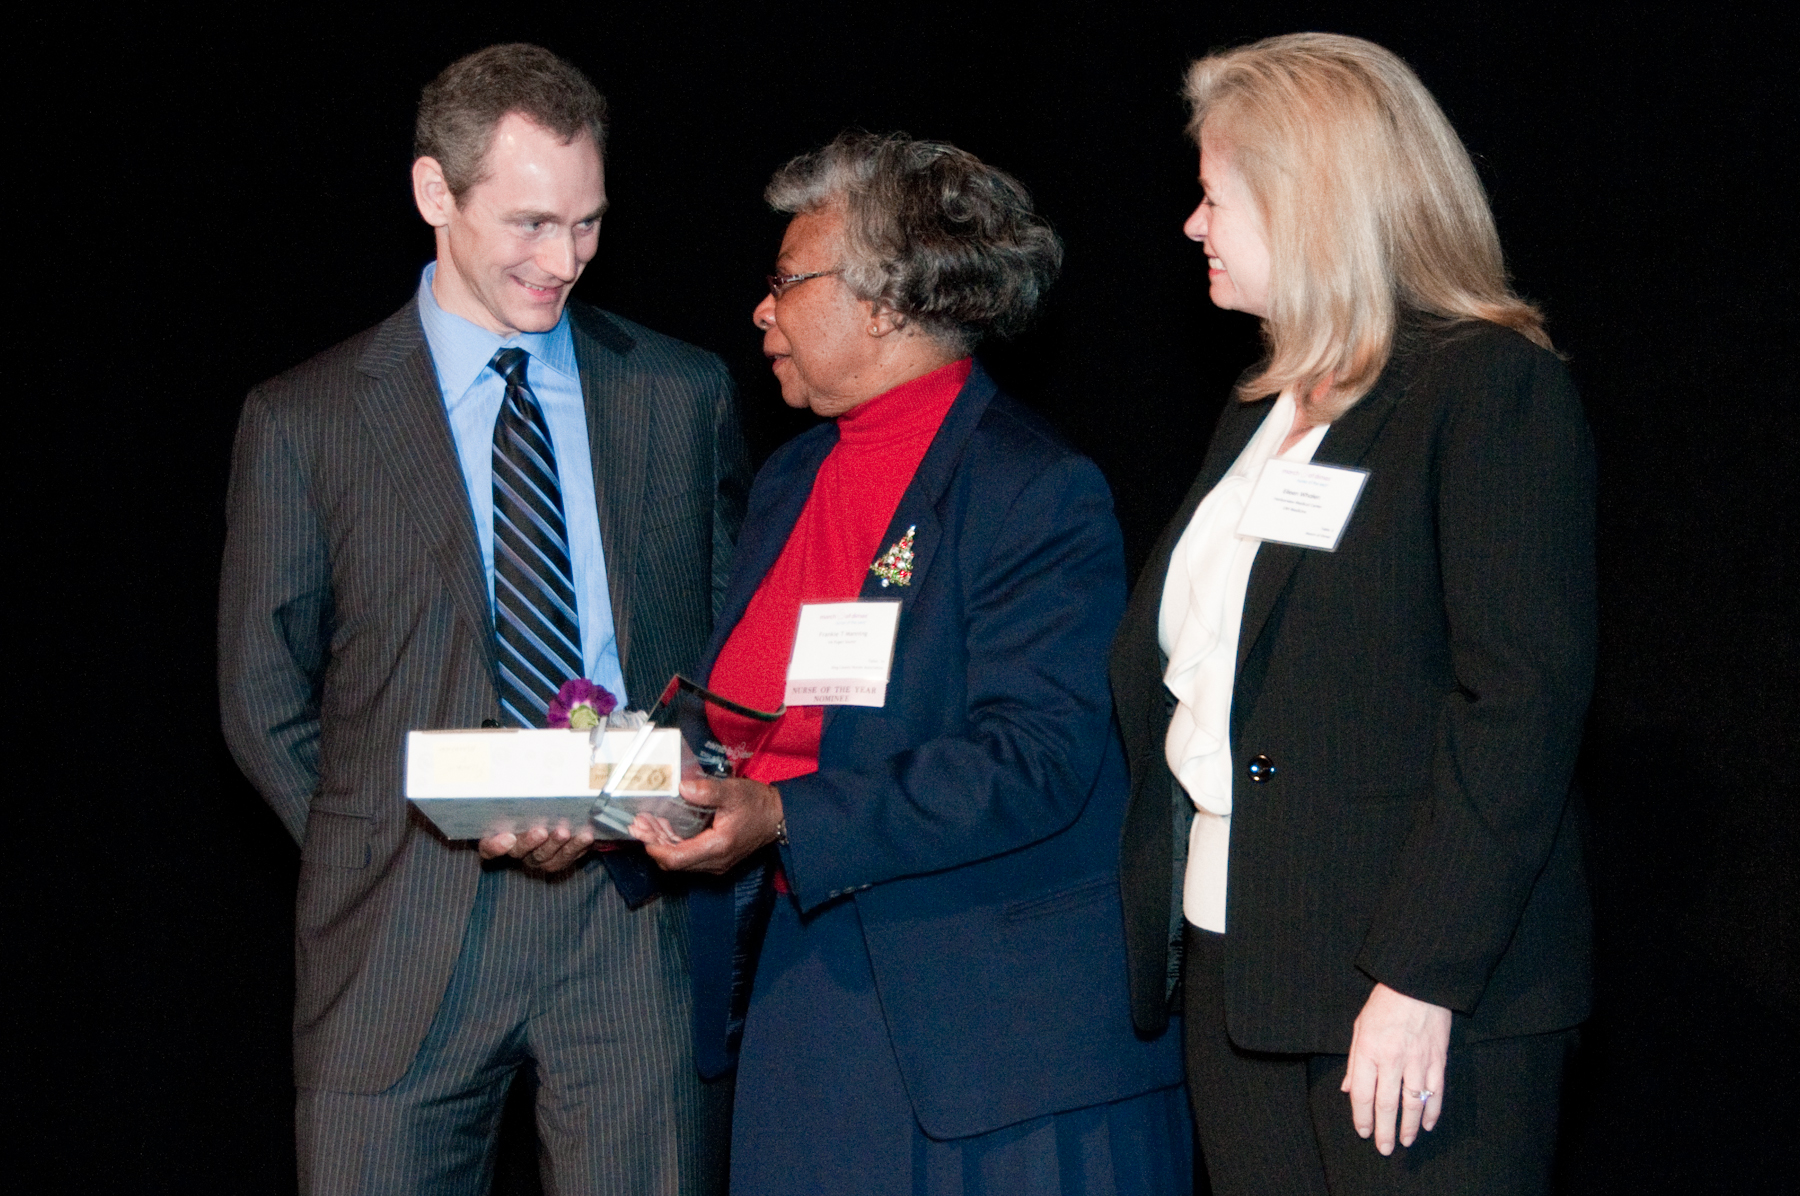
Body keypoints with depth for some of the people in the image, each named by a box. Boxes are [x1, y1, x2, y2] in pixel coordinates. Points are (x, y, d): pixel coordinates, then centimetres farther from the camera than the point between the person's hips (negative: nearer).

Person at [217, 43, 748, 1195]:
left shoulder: (686, 395, 10)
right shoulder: (303, 421, 5)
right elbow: (263, 699, 9)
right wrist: (392, 857, -3)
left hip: (641, 921, 1)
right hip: (402, 950, -1)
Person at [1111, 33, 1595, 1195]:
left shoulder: (1491, 383, -7)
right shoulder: (1260, 414, 19)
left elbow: (1523, 702, -16)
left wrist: (1421, 979, -21)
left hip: (1425, 993, -7)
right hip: (1233, 966, 8)